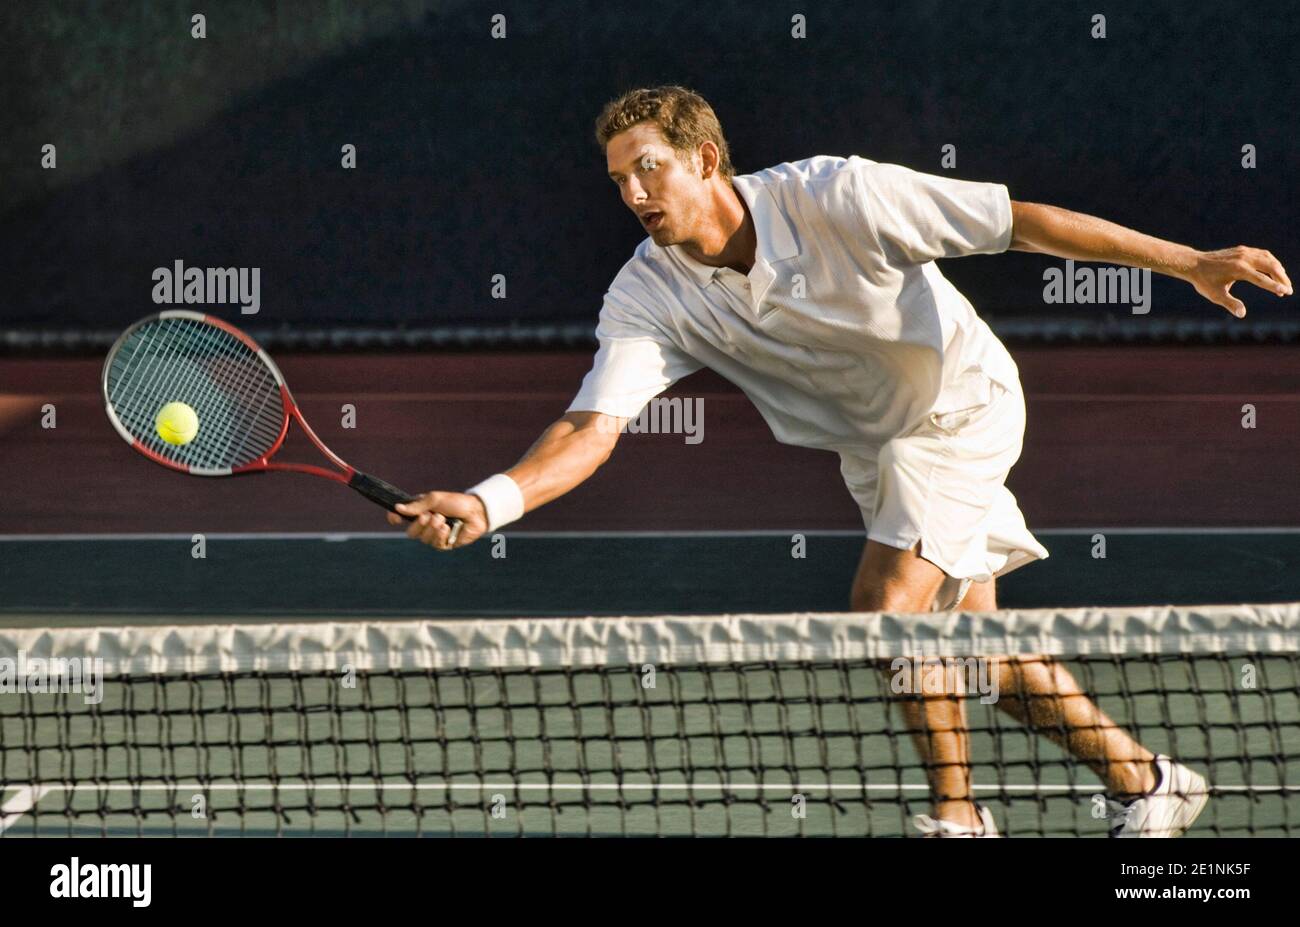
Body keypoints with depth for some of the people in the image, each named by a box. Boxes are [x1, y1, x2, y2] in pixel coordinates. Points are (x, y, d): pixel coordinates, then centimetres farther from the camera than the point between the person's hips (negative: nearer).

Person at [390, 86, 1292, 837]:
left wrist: (1188, 260, -25)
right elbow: (593, 428, -27)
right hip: (871, 447, 6)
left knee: (887, 601, -21)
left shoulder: (833, 197, -30)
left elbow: (1019, 220, -25)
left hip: (962, 399, -6)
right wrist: (489, 502, -47)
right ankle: (1147, 785, 25)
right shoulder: (648, 296, -19)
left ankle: (959, 816, -4)